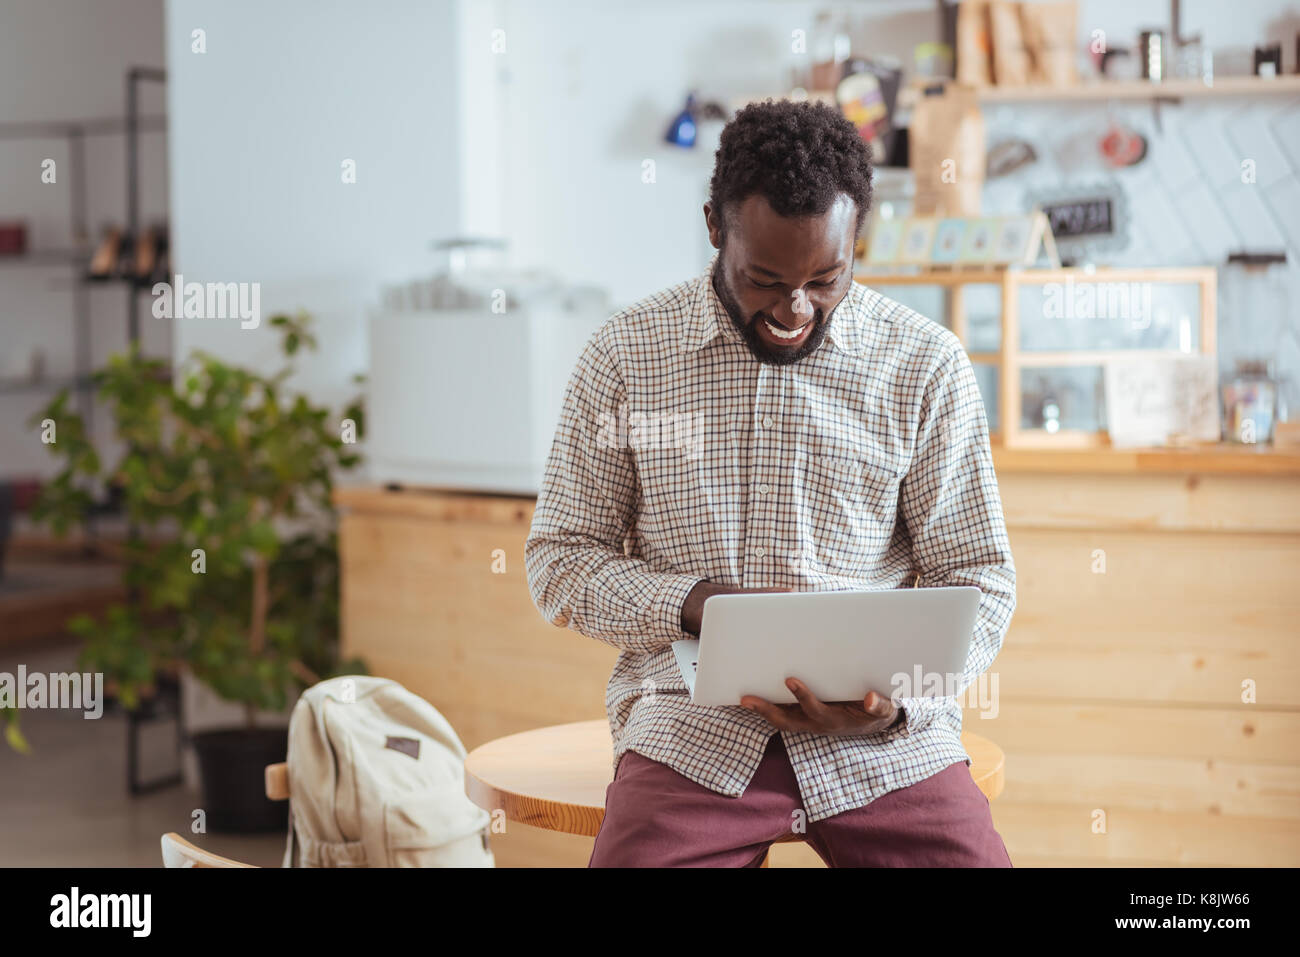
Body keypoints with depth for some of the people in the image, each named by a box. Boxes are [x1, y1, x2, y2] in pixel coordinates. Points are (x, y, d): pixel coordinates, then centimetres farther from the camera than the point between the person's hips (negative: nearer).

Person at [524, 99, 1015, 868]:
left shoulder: (926, 365, 4)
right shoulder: (625, 356, 4)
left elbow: (977, 580, 6)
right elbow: (561, 559, 8)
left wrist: (894, 700, -13)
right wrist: (690, 604, -12)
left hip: (885, 741, 1)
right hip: (693, 727, -1)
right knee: (631, 856, -27)